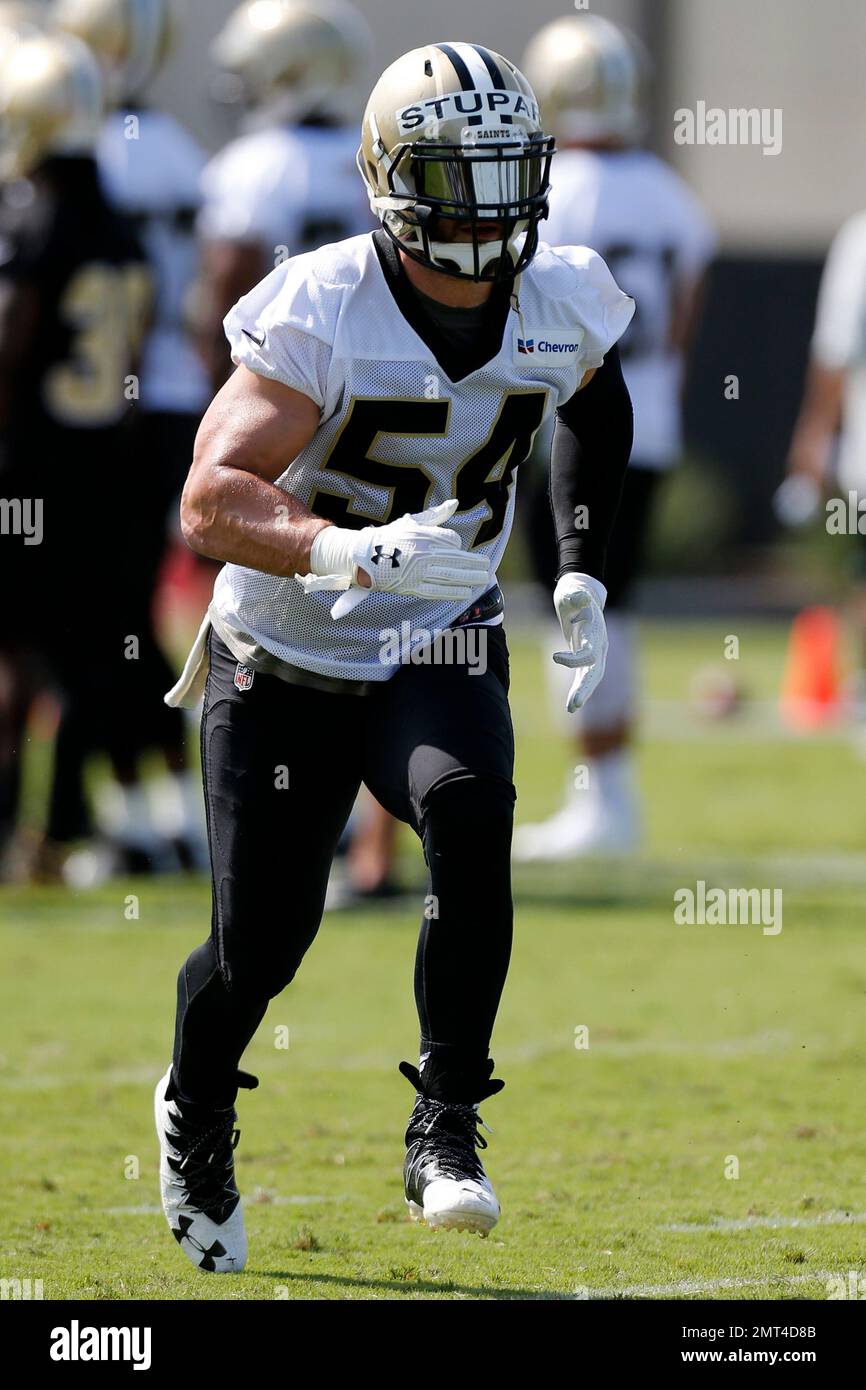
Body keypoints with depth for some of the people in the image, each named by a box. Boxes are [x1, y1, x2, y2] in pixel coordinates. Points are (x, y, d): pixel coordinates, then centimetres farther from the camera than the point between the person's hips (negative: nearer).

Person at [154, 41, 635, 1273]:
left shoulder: (563, 305, -7)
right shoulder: (321, 311, -22)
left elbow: (596, 409, 19)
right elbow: (212, 500, -31)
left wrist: (582, 576, 10)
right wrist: (352, 552, -48)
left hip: (437, 658, 2)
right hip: (283, 662, -2)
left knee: (470, 814, -29)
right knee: (260, 946, 1)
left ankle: (447, 1132, -18)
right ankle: (196, 1114, 36)